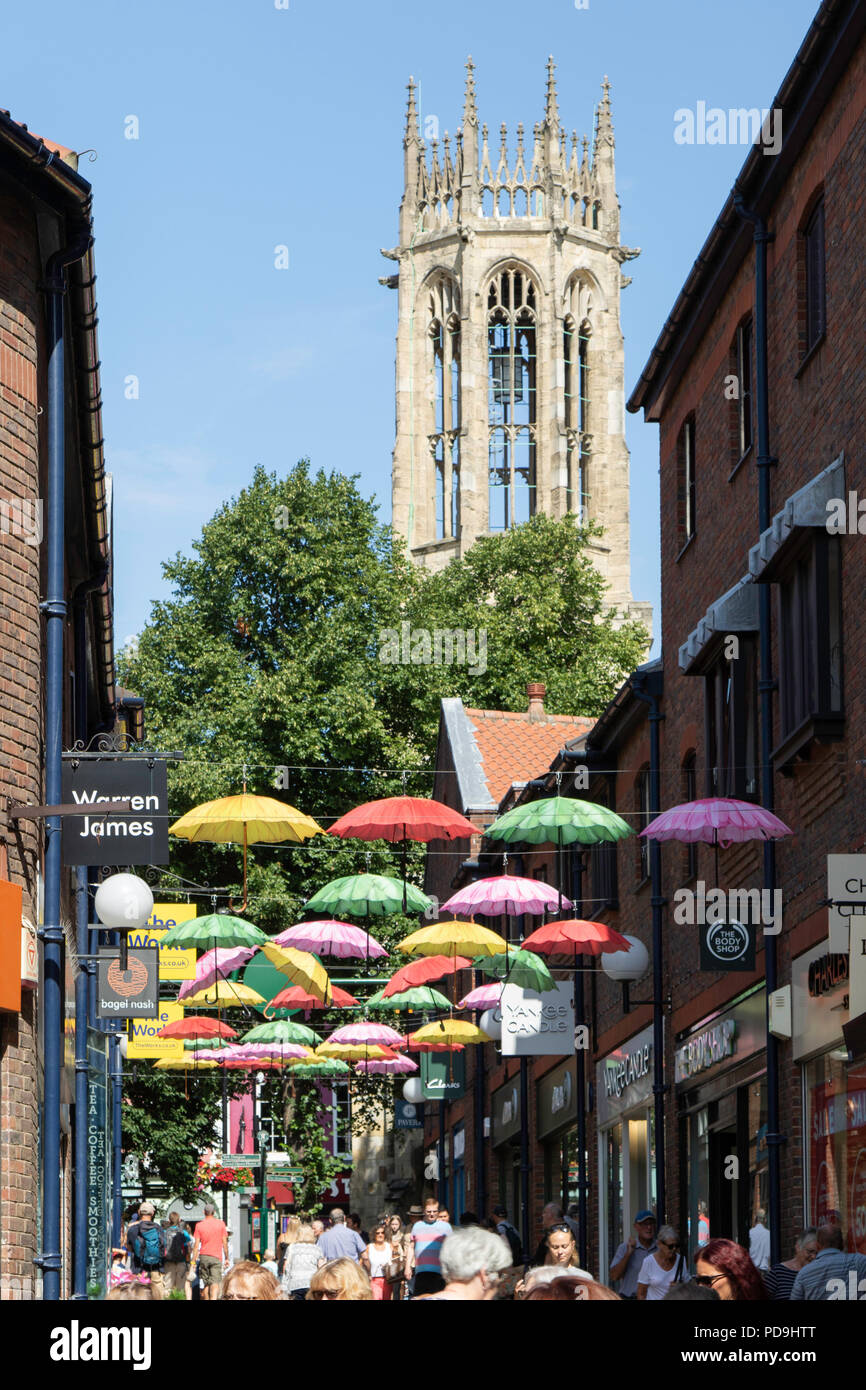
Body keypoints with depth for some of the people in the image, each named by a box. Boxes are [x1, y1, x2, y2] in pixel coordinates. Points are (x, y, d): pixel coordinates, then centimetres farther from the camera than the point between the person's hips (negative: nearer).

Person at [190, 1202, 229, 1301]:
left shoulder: (199, 1225, 2)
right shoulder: (221, 1224, 1)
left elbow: (196, 1245, 0)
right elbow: (225, 1243, 3)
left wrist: (193, 1261, 3)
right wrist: (226, 1258, 11)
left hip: (204, 1256, 1)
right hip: (217, 1257, -1)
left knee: (205, 1283, 12)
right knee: (215, 1282, -10)